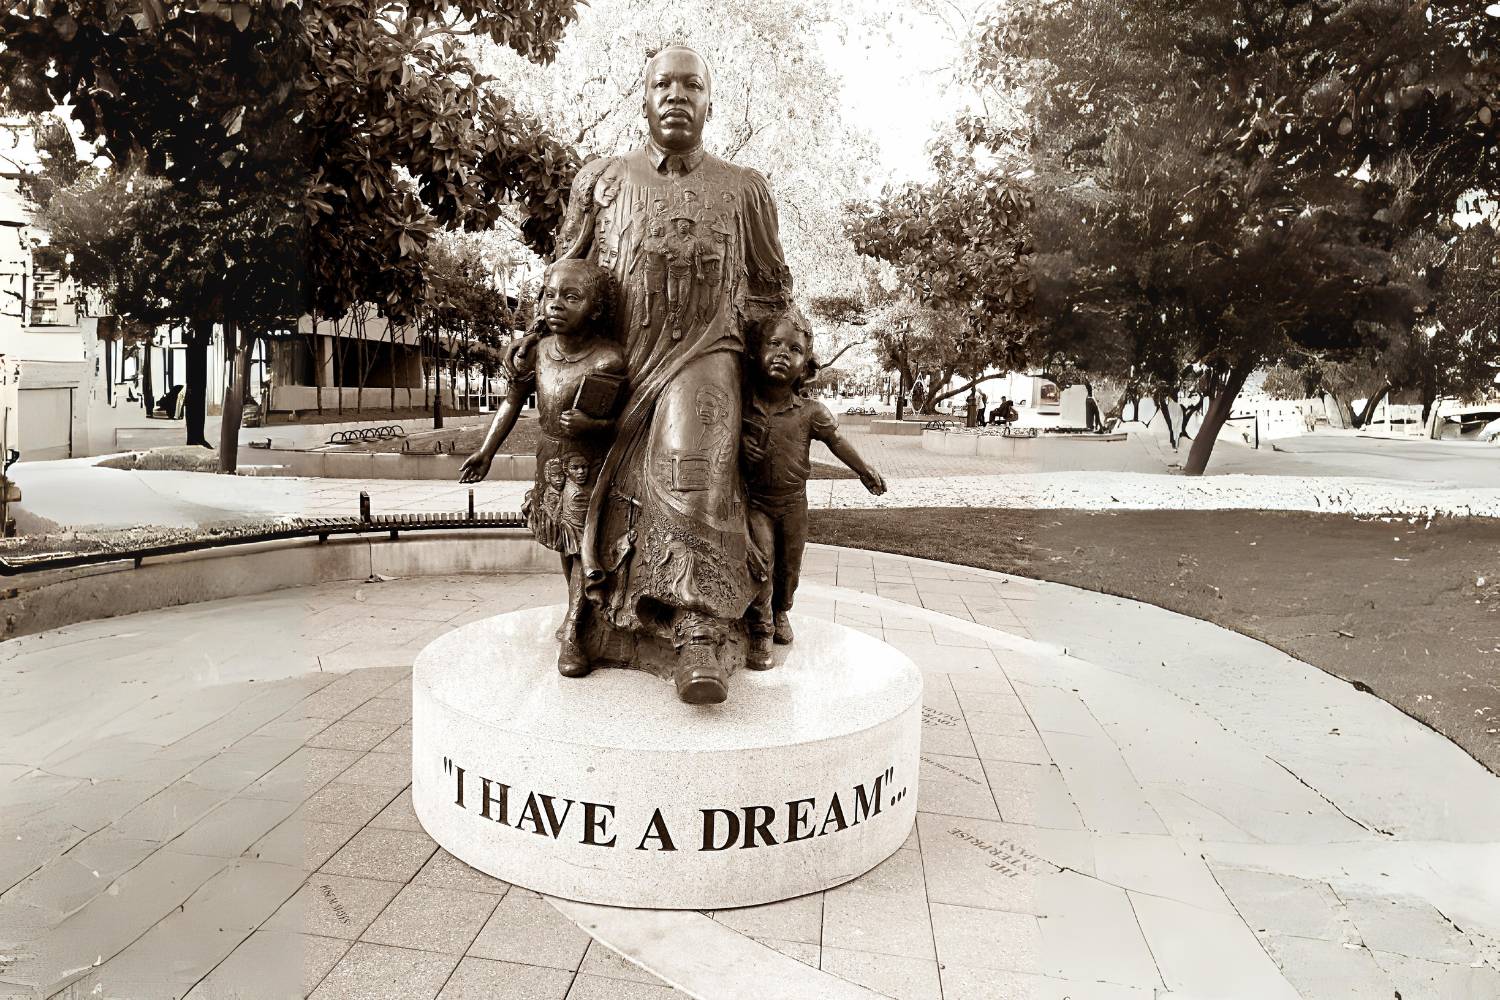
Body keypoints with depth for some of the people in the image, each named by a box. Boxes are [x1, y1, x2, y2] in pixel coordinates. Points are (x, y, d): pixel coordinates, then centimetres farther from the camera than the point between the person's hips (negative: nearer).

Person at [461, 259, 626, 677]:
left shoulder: (608, 360, -22)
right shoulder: (535, 351, -6)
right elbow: (513, 402, 6)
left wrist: (591, 424, -32)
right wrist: (486, 452, 6)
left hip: (592, 461, -5)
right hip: (551, 458, 5)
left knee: (583, 543, -7)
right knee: (565, 541, 16)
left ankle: (571, 631, 3)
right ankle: (579, 614, 36)